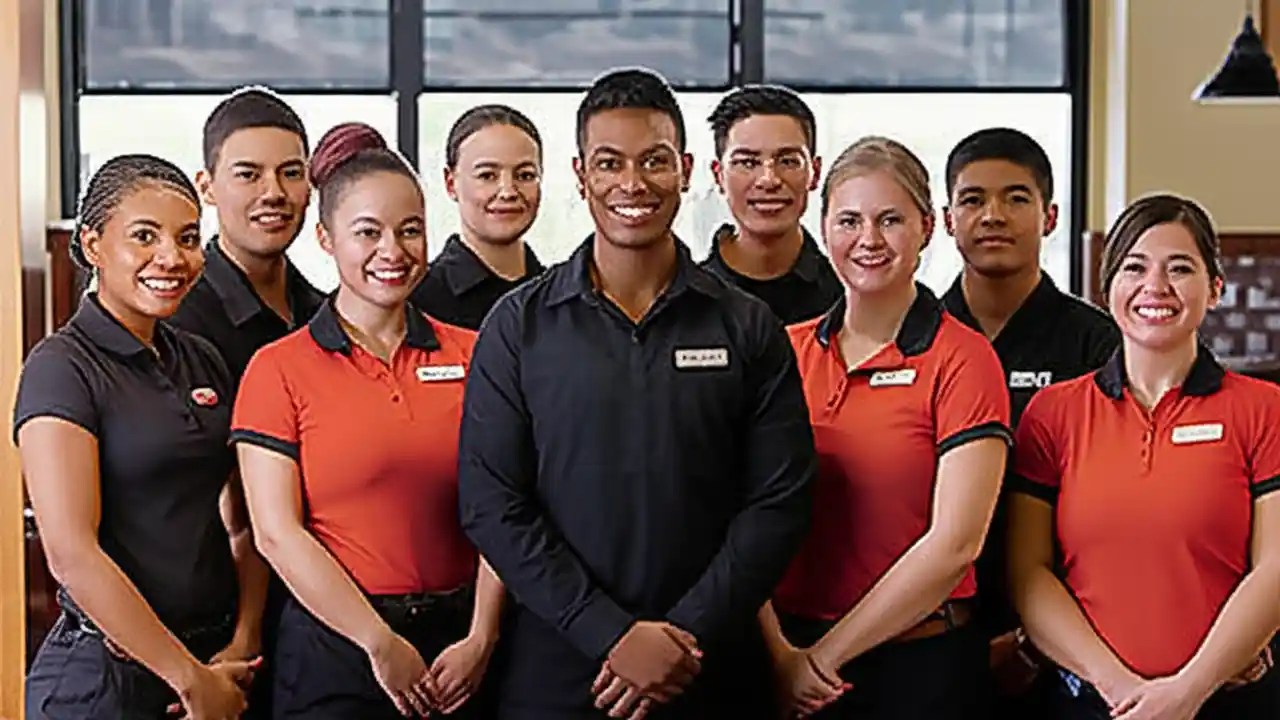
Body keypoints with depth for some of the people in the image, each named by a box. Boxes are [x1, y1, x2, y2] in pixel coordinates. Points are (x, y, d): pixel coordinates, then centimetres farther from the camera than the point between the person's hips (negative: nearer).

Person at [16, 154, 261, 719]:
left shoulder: (202, 361, 9)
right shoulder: (61, 369, -11)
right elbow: (72, 554, -18)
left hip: (215, 658, 6)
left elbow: (243, 525, 10)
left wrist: (243, 647, -5)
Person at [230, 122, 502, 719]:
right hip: (333, 649, -2)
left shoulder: (470, 356, 5)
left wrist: (481, 639, -9)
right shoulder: (279, 368, -2)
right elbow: (277, 534, -7)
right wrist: (383, 645, -10)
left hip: (458, 658, 3)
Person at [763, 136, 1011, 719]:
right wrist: (778, 651, -12)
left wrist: (826, 654, -12)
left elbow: (954, 543, -14)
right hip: (788, 671, 3)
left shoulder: (961, 358, -8)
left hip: (921, 668, -3)